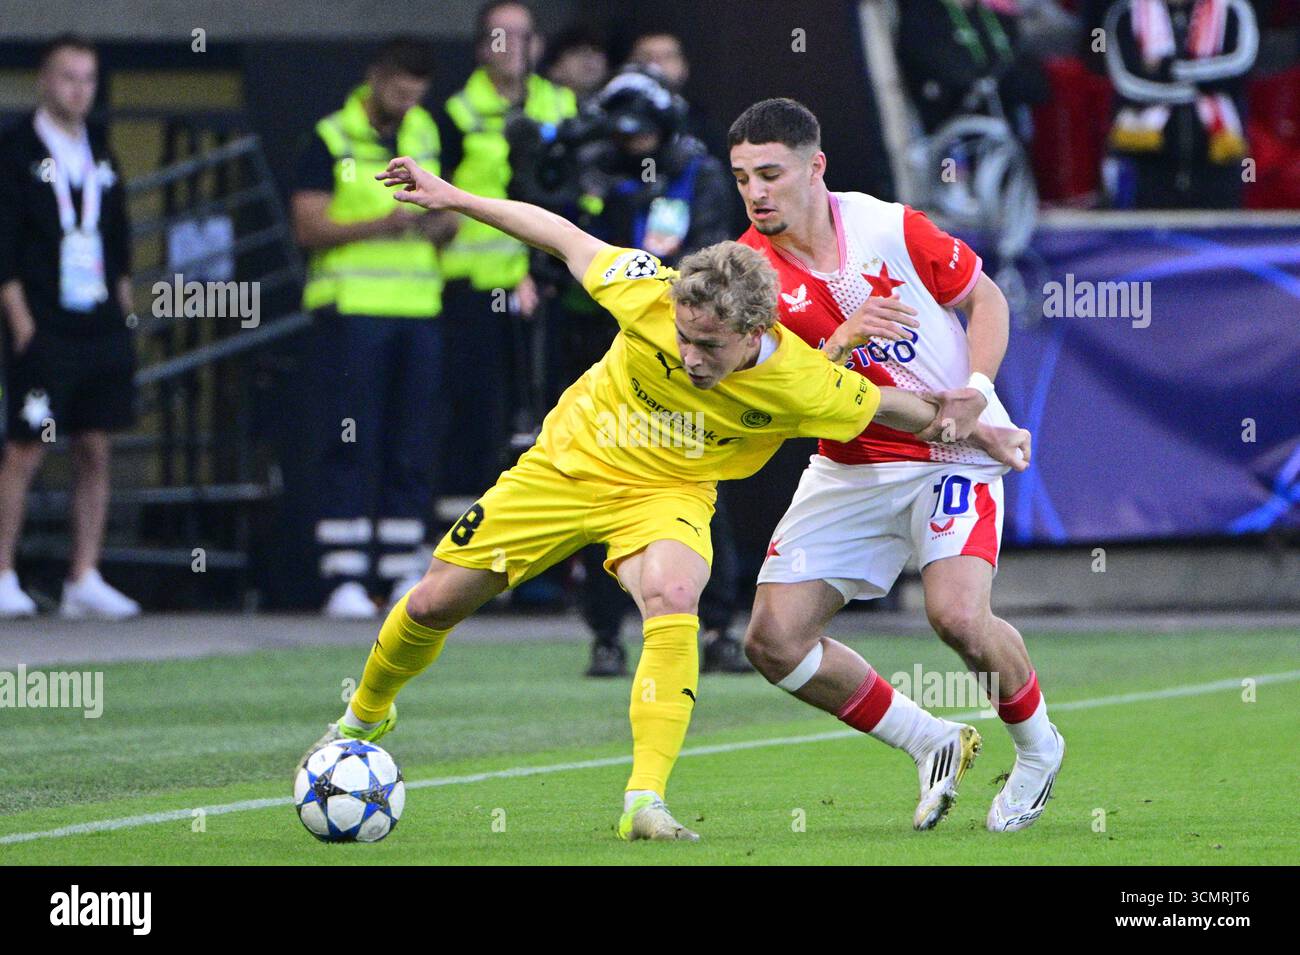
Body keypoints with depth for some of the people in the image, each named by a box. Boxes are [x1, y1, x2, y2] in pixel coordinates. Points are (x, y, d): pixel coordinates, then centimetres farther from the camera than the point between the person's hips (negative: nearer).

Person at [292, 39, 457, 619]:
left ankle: (403, 576, 8)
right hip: (350, 307, -5)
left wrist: (443, 224, -5)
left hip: (418, 309, 5)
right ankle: (344, 579, -6)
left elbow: (448, 208, 19)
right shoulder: (332, 141, -2)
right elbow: (308, 227, -7)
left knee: (411, 447, 4)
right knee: (350, 447, -6)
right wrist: (378, 226, -18)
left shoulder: (428, 135, 14)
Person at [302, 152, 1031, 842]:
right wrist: (451, 196, -9)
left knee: (672, 598, -34)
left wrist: (983, 433, 2)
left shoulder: (803, 384, -29)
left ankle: (645, 802, -31)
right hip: (567, 464, 2)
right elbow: (564, 238, -14)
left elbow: (893, 406, -11)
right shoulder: (651, 294, -29)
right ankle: (367, 715, 38)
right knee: (437, 602, 6)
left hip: (668, 494, -1)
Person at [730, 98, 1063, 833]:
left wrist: (975, 392, -15)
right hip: (850, 466, 4)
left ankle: (1037, 746, 7)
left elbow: (986, 298, 1)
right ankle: (930, 744, 13)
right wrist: (844, 340, -31)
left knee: (958, 615, -25)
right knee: (775, 639, -7)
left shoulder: (889, 228, -12)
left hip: (954, 451, -4)